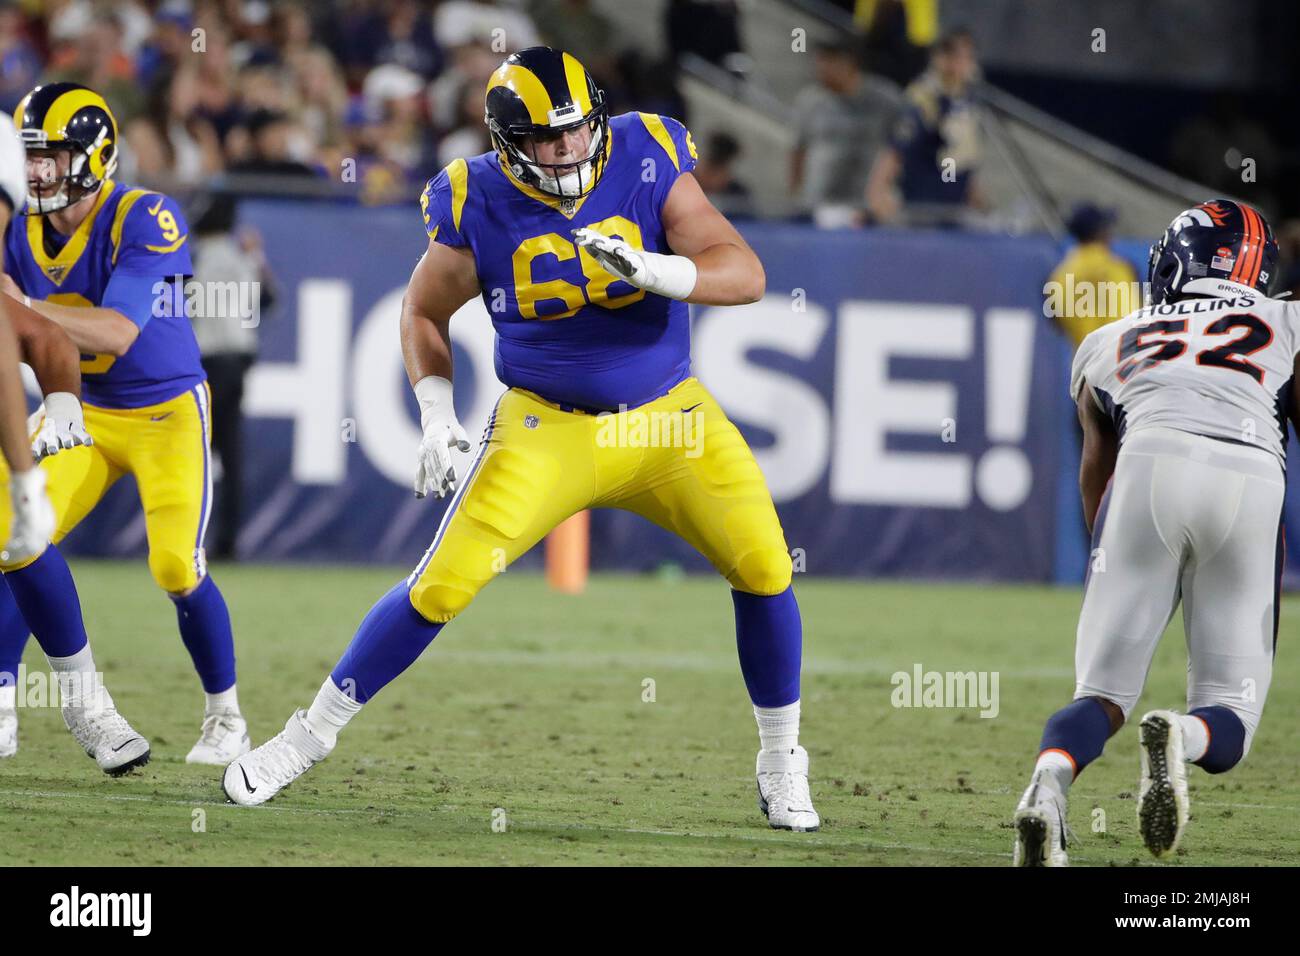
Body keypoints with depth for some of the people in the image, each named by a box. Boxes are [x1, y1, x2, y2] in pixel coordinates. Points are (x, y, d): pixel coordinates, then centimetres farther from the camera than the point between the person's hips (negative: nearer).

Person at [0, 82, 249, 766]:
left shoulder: (145, 221, -23)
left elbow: (119, 331, -33)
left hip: (167, 412, -6)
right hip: (88, 415, 6)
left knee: (176, 566, -16)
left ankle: (225, 717, 5)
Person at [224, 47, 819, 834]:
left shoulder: (648, 162, -13)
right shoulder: (480, 207, -12)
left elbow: (745, 274, -19)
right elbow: (425, 312, 6)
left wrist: (649, 270, -35)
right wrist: (437, 414, -7)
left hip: (670, 416, 1)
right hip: (548, 428, -1)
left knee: (763, 568, -12)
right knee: (444, 585, -9)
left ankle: (781, 763, 9)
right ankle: (312, 735, 9)